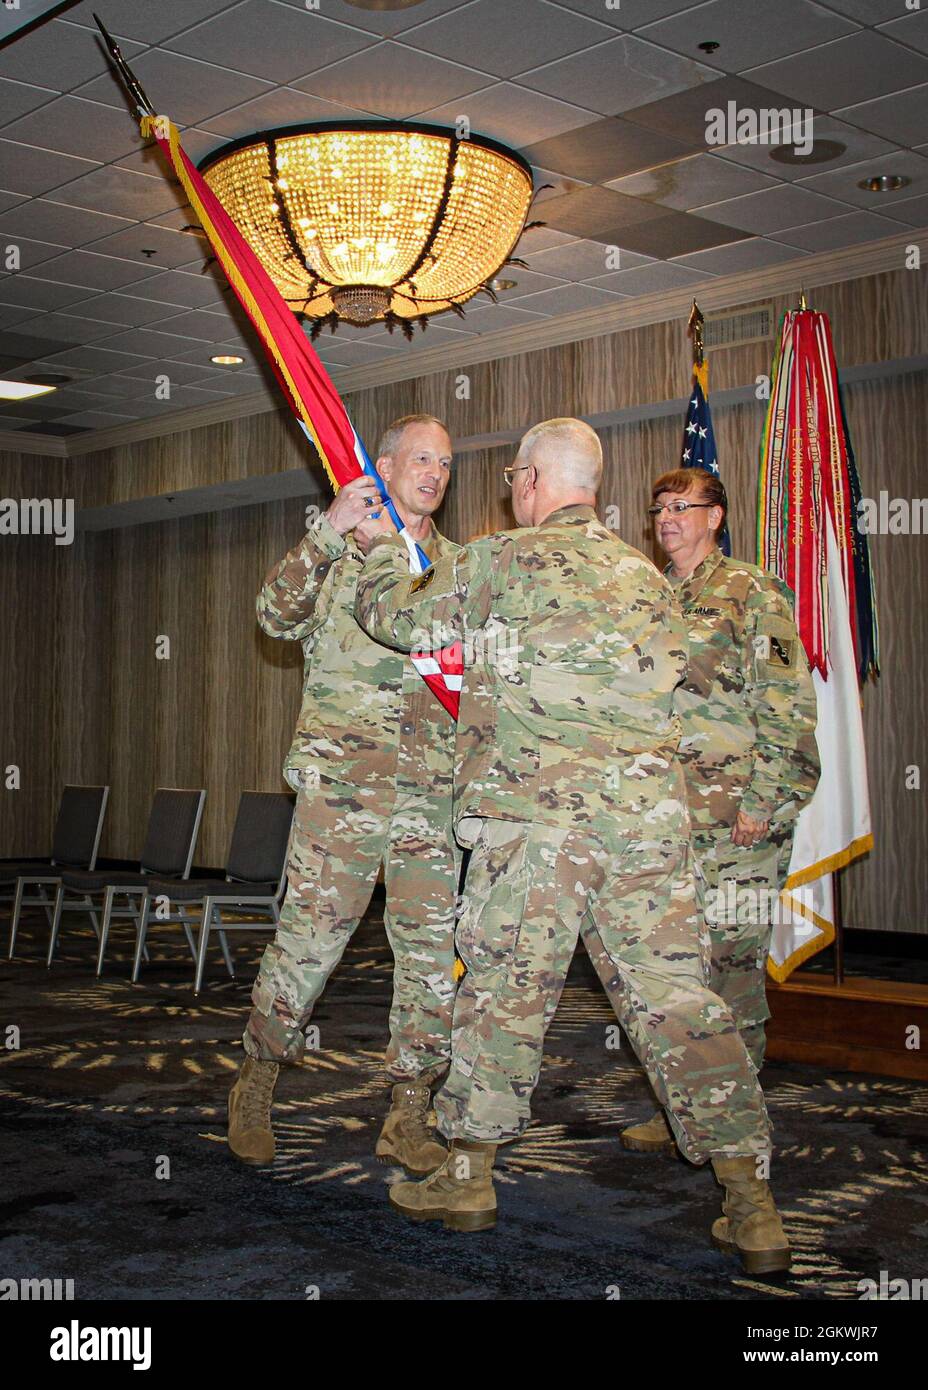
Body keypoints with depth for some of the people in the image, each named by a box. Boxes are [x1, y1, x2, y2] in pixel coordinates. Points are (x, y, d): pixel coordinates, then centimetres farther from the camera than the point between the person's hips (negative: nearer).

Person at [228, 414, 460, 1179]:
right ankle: (257, 1086, 19)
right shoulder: (339, 551, 6)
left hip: (434, 789, 4)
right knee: (309, 937, -3)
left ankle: (409, 1120, 15)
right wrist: (329, 531, -21)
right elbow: (277, 614, -11)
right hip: (343, 779, -4)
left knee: (431, 953, 3)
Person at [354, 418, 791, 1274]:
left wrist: (379, 547, 35)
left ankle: (470, 1176, 19)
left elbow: (400, 618, 13)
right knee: (677, 996, 5)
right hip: (649, 811, 5)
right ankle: (755, 1209, 6)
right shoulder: (646, 576, 17)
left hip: (538, 814, -4)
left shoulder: (498, 563, 2)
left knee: (504, 989, 7)